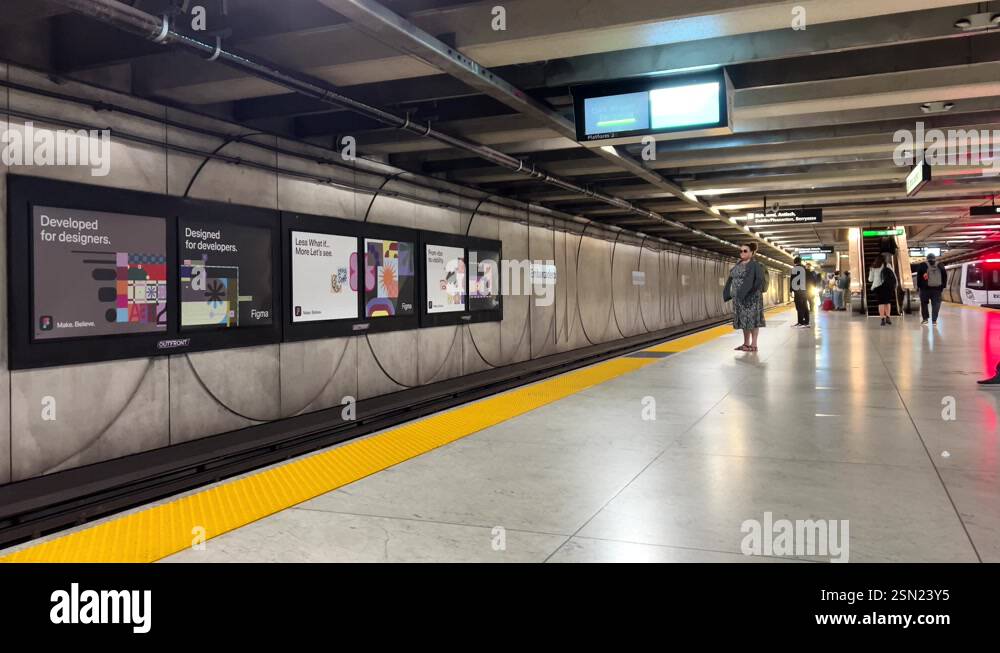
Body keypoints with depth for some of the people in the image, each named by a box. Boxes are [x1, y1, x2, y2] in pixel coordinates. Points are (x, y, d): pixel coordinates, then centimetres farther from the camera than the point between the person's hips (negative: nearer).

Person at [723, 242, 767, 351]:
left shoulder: (755, 265, -8)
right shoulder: (738, 265, 13)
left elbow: (760, 280, -17)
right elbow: (731, 280, 18)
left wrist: (753, 291, -26)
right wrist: (728, 293, 9)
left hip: (751, 297, -8)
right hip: (739, 297, 8)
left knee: (752, 319, -4)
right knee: (743, 319, 10)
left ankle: (754, 344, -1)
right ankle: (746, 343, 18)